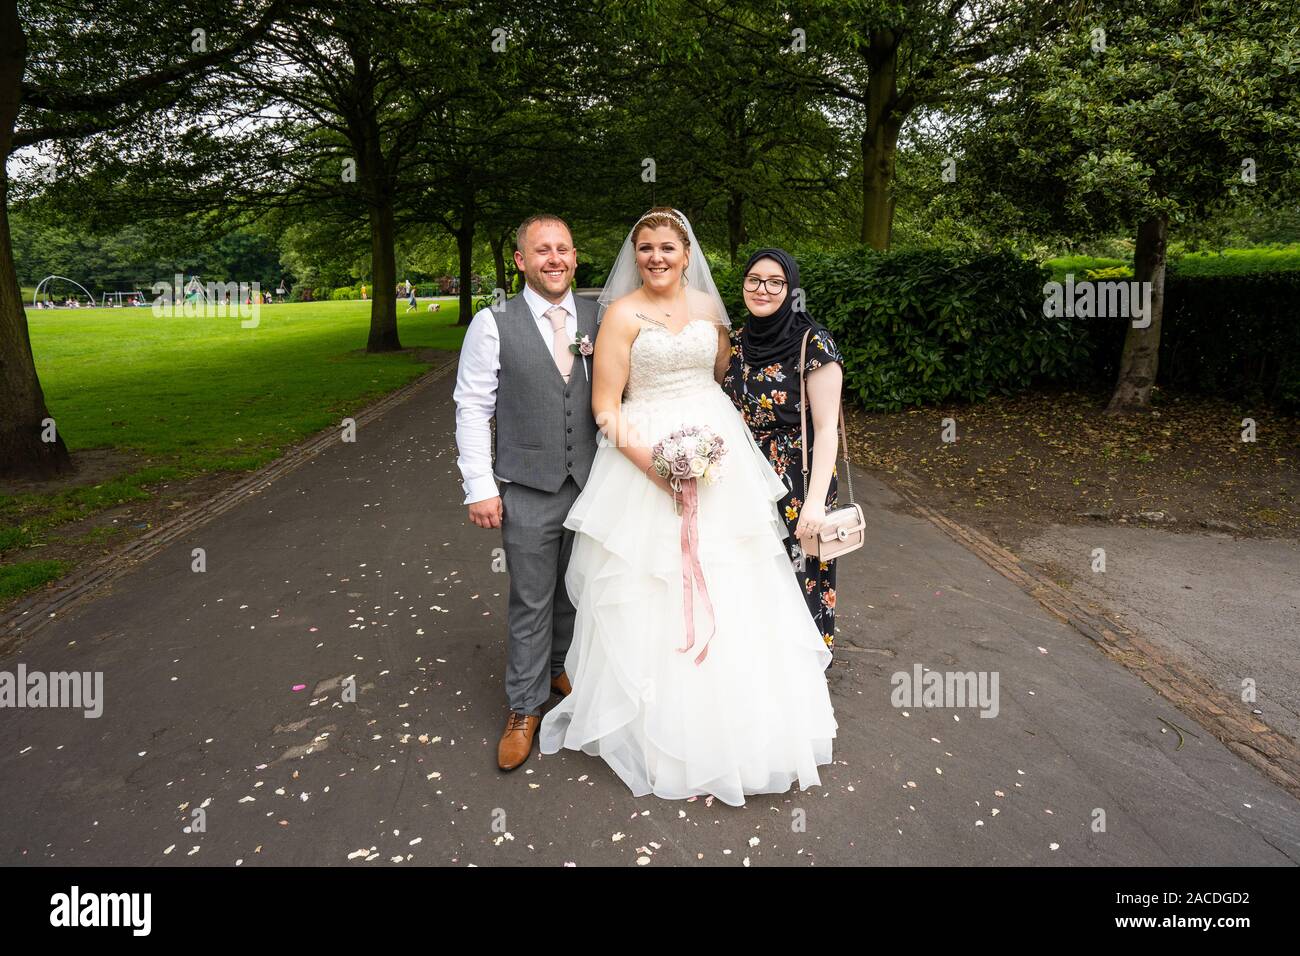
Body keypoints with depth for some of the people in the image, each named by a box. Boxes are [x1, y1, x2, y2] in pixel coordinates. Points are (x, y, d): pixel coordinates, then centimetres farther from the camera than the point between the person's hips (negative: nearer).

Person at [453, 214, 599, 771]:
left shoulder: (599, 319, 3)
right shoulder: (493, 325, -6)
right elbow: (472, 407, -6)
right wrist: (479, 487, -10)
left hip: (592, 484, 3)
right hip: (528, 490, -3)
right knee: (530, 602, 6)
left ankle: (563, 668, 43)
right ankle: (525, 708, 24)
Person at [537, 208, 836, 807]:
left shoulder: (708, 306, 8)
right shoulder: (622, 314, -6)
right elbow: (605, 408, -10)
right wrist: (655, 462, -21)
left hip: (718, 456, 5)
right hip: (645, 459, -4)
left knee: (727, 591, 11)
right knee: (653, 595, 3)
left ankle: (730, 721, 32)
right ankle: (661, 729, 23)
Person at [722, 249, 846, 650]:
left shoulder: (813, 345, -16)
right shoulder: (737, 341, 3)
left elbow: (826, 429, -16)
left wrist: (816, 500, -21)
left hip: (795, 481, -5)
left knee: (794, 573, 8)